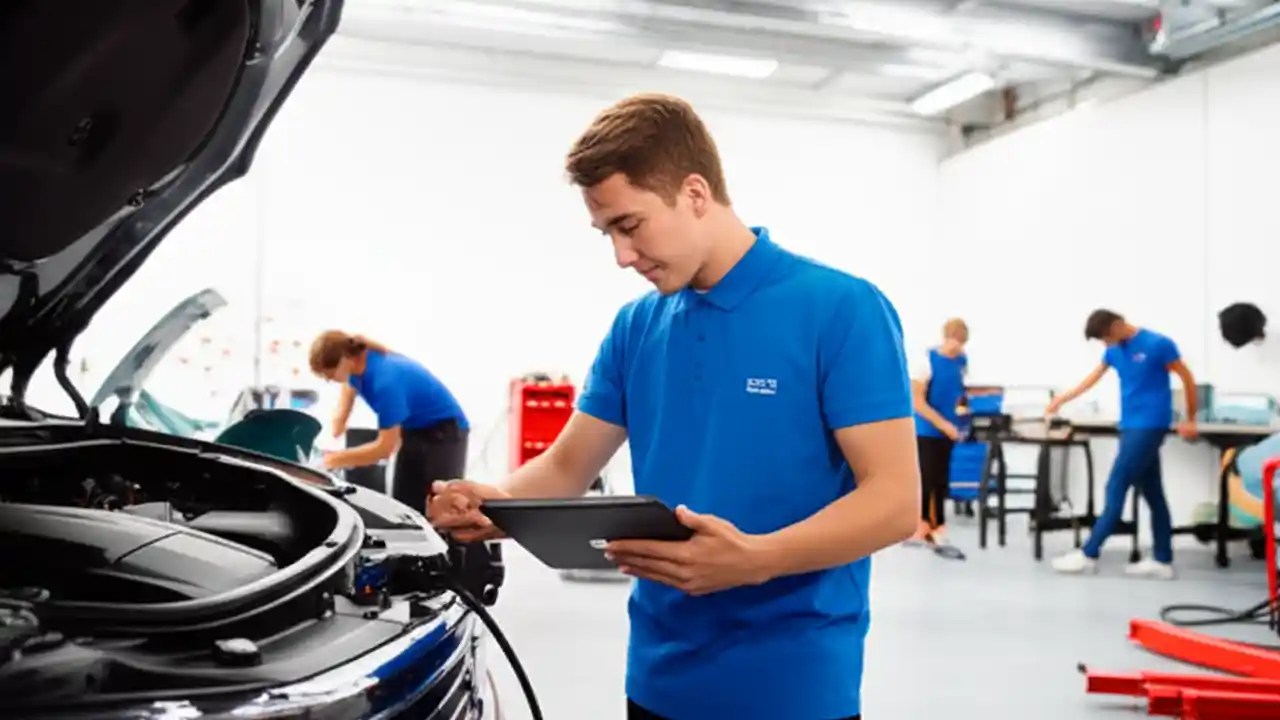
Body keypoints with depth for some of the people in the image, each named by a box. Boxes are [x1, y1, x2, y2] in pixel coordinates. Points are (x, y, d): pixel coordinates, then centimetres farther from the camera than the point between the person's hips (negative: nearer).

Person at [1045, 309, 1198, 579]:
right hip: (1131, 426, 7)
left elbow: (1187, 378, -4)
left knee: (1116, 489, -7)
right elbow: (1093, 379, 23)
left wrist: (1190, 420, 1)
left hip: (1149, 426, -7)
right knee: (1152, 494, 9)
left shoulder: (1158, 344, -11)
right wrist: (1062, 400, 25)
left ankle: (1089, 554, -4)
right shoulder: (1114, 350, 10)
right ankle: (1162, 560, 14)